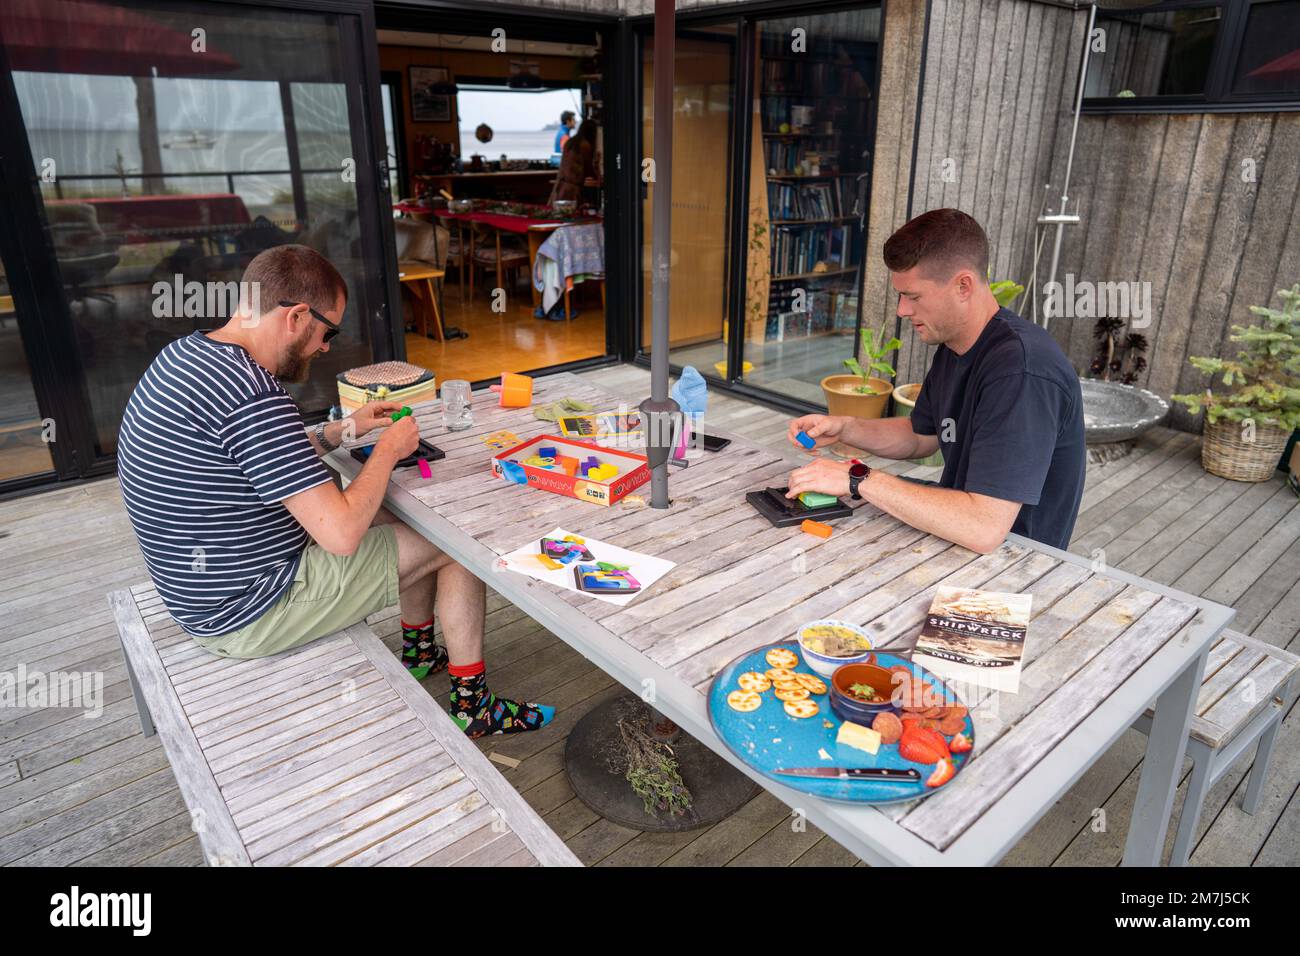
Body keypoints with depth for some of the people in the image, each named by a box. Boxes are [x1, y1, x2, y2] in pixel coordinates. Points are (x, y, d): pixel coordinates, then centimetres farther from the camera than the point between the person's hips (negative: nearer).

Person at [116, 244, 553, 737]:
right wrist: (388, 450, -14)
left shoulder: (185, 354, 2)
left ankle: (419, 652, 38)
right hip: (254, 613, -10)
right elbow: (342, 534, -29)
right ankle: (472, 705, 15)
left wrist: (341, 430, 9)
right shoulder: (251, 396, -30)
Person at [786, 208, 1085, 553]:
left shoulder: (1021, 370, -29)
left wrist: (860, 479, -28)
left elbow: (984, 528, -35)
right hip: (957, 529, 8)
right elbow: (921, 436, 17)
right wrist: (844, 428, 0)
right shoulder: (953, 346, 2)